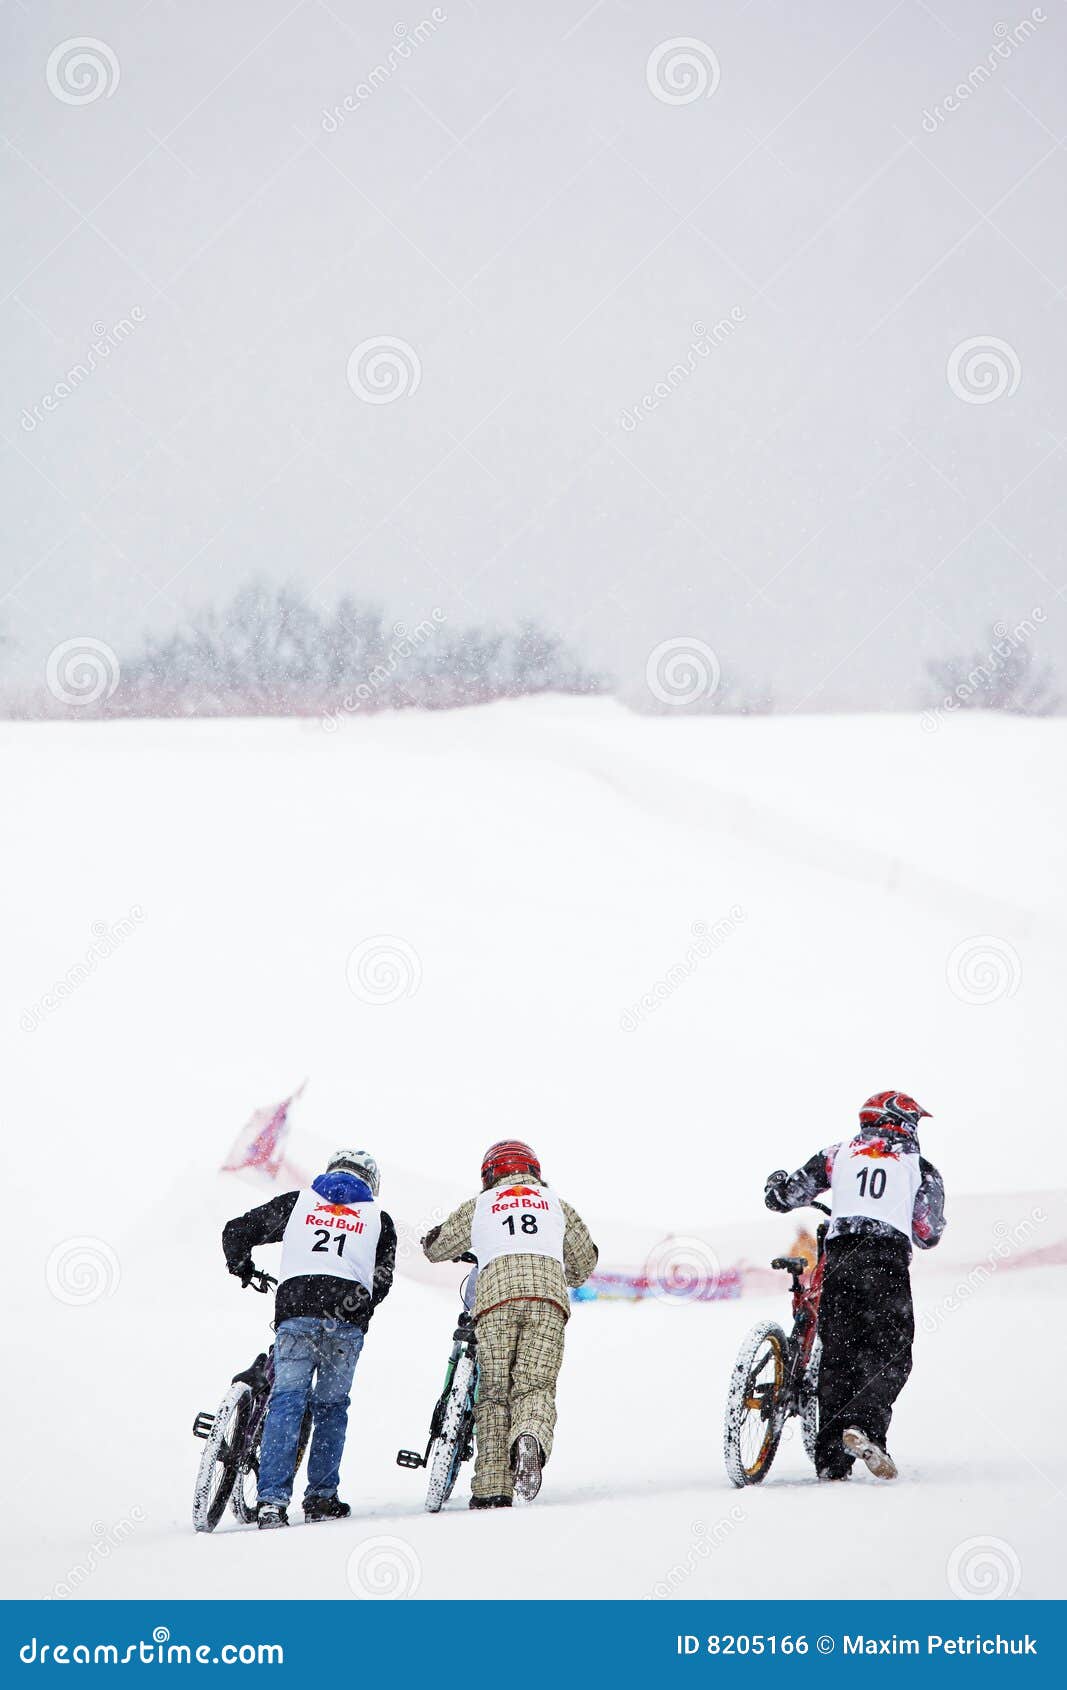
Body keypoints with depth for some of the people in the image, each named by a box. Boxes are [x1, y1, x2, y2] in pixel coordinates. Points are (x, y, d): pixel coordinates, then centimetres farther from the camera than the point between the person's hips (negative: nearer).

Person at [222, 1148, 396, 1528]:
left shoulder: (297, 1203, 20)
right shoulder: (379, 1220, 21)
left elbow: (236, 1231, 21)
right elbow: (381, 1283, 17)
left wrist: (243, 1269, 40)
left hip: (296, 1310, 0)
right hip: (347, 1320, 0)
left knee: (287, 1401, -2)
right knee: (331, 1407, 13)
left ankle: (272, 1499, -13)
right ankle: (321, 1496, 10)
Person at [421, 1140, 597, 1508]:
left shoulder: (479, 1206, 23)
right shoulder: (555, 1203, 27)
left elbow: (435, 1248, 31)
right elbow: (585, 1263, 35)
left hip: (496, 1298, -1)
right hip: (548, 1298, 1)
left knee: (494, 1393, 4)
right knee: (535, 1386, -4)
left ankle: (491, 1487, -7)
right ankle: (531, 1437, -39)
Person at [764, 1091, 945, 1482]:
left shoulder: (838, 1154, 17)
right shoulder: (919, 1167, 14)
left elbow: (788, 1195, 16)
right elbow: (928, 1235, 15)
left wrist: (776, 1184, 40)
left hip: (839, 1259, 3)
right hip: (886, 1261, -3)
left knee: (837, 1358, 9)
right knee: (891, 1358, -1)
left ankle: (831, 1459, 4)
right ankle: (864, 1425, -28)